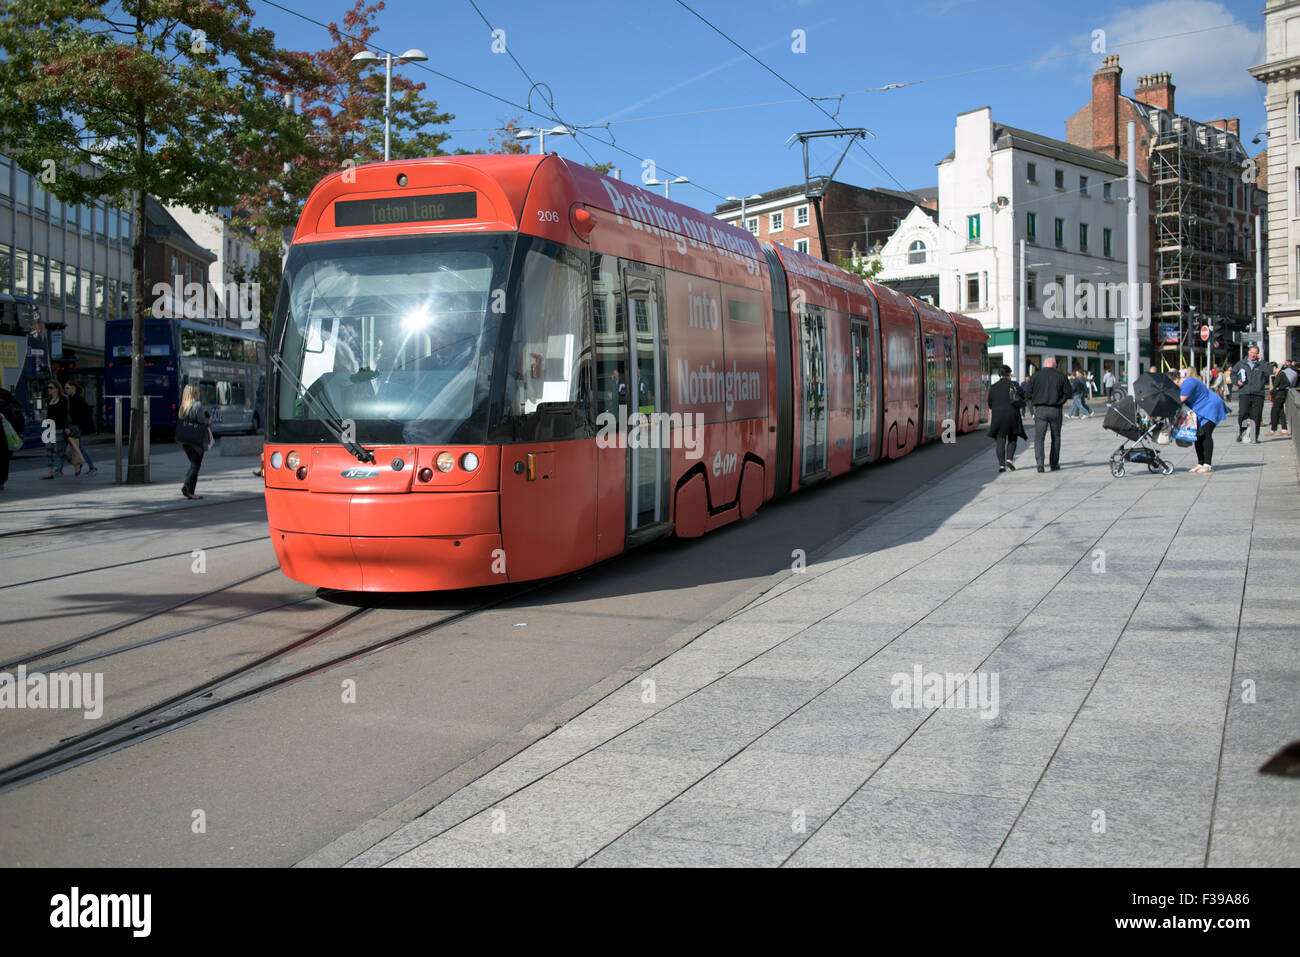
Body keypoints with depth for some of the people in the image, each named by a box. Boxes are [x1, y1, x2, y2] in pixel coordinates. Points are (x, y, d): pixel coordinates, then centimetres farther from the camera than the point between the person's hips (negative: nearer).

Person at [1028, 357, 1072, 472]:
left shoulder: (1035, 376, 3)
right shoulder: (1061, 376, 2)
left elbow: (1029, 393, 1)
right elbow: (1068, 393, -1)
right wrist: (1059, 402, 13)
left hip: (1040, 409, 0)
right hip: (1055, 410, 0)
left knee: (1039, 437, -2)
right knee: (1055, 437, 14)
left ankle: (1039, 461, -22)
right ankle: (1054, 464, 18)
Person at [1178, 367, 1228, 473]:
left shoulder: (1187, 383, -23)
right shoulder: (1181, 385, 8)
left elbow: (1180, 401, -26)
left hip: (1210, 408, -10)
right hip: (1200, 411, 10)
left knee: (1205, 435, -14)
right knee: (1198, 436, 5)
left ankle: (1208, 465, -15)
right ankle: (1200, 464, 8)